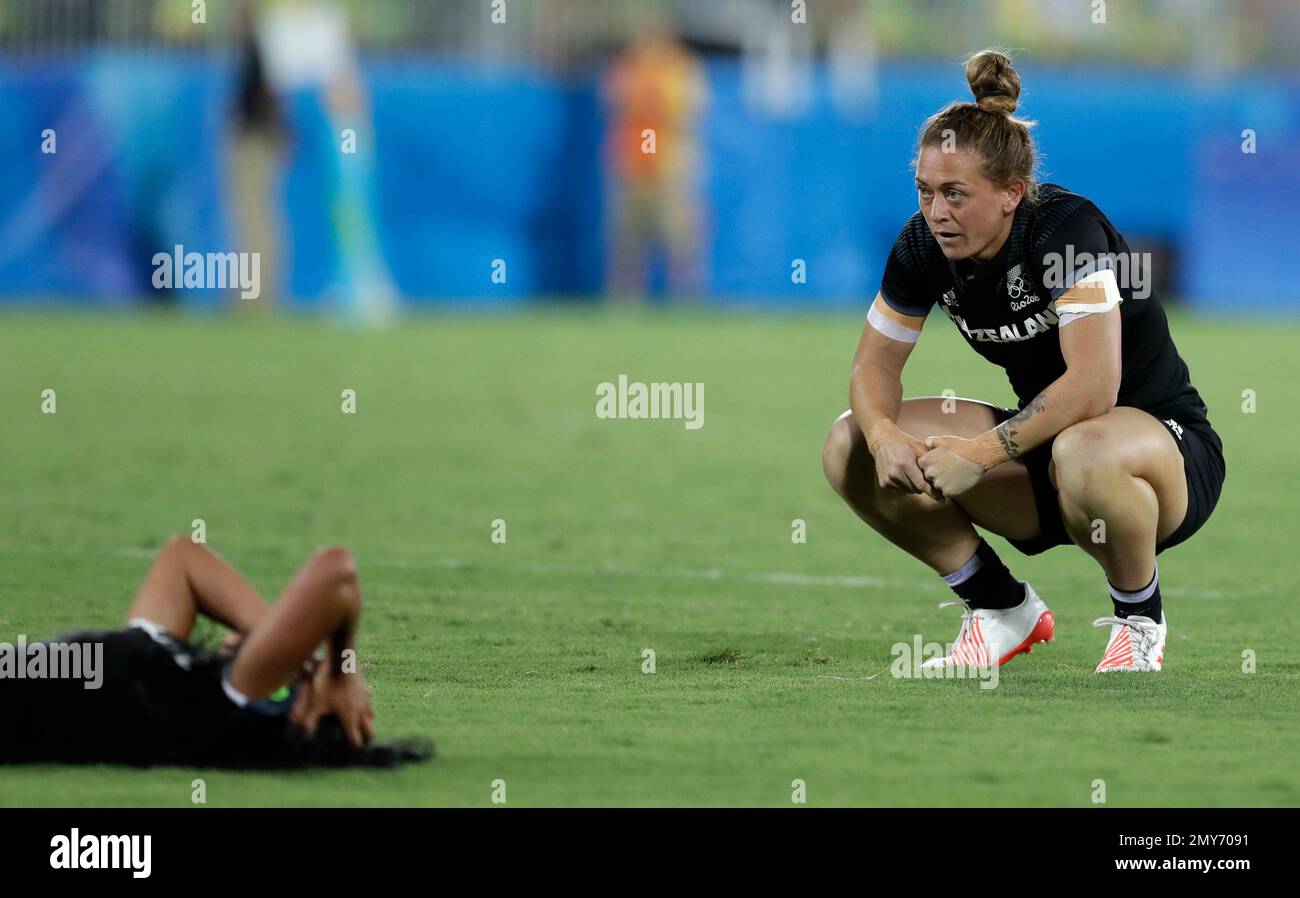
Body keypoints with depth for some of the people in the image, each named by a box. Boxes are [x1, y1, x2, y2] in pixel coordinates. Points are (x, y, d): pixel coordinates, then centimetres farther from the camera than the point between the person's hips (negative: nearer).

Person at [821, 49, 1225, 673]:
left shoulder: (1067, 227, -25)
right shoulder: (925, 245, -7)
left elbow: (1093, 386, -36)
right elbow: (874, 365, 0)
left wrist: (981, 454, -36)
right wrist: (883, 435, -23)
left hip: (1163, 444, -7)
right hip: (1043, 449, 7)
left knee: (1086, 453, -43)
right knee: (850, 448, -9)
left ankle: (1139, 621, -12)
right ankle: (1004, 611, 6)